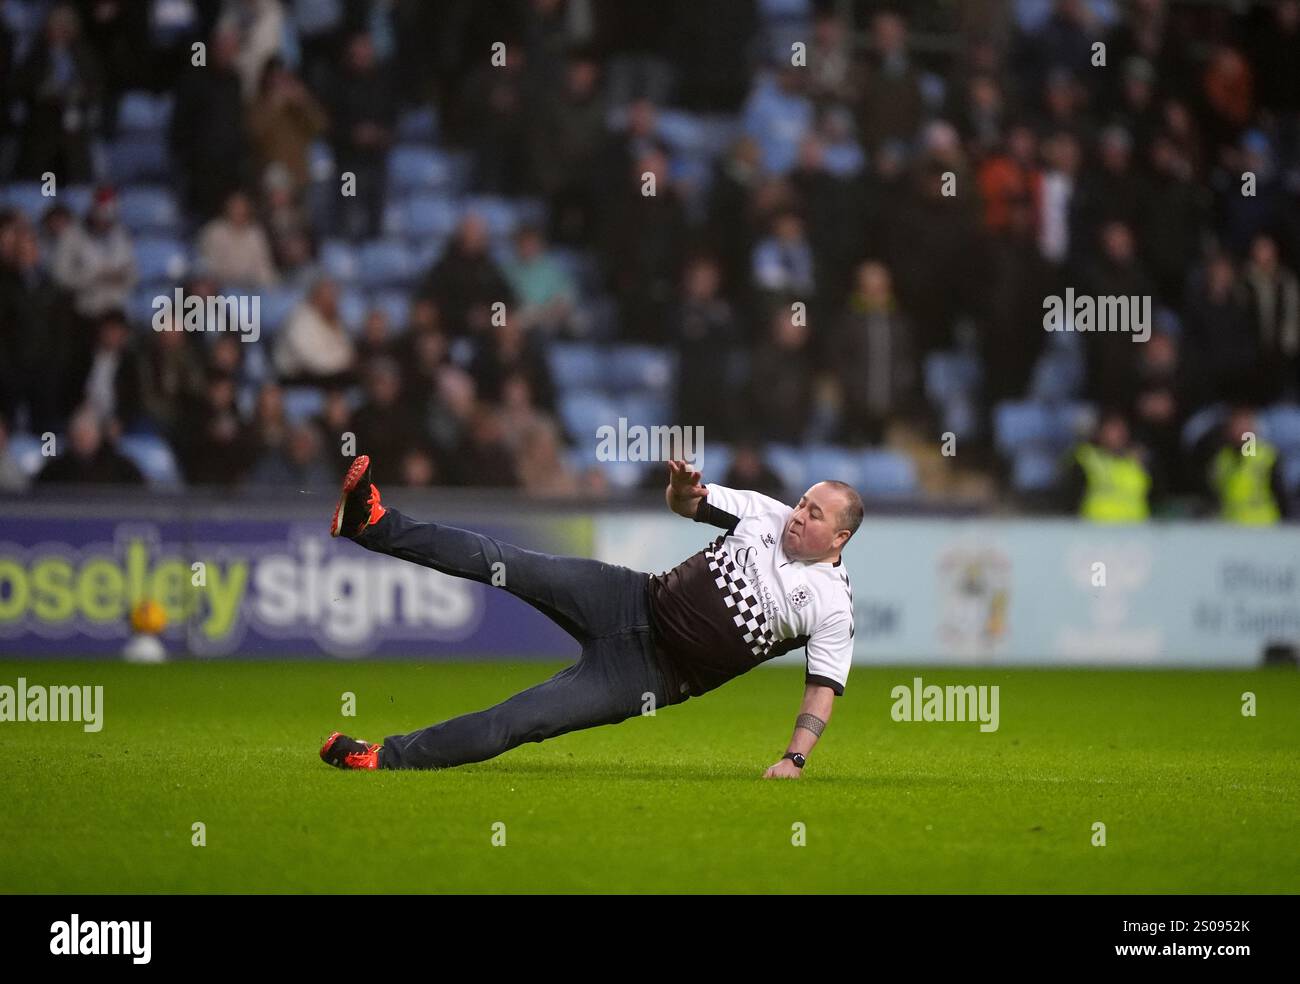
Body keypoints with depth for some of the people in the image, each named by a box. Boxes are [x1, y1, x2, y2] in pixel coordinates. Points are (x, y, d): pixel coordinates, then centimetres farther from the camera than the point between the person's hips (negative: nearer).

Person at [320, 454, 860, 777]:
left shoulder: (831, 606, -11)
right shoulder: (767, 515, 3)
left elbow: (824, 687, -10)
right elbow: (686, 504, 13)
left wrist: (794, 759, -23)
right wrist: (683, 487, -11)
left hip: (650, 674, -4)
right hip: (638, 600, 4)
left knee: (521, 719, -16)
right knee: (507, 566, -13)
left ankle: (389, 757, -12)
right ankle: (375, 524, -13)